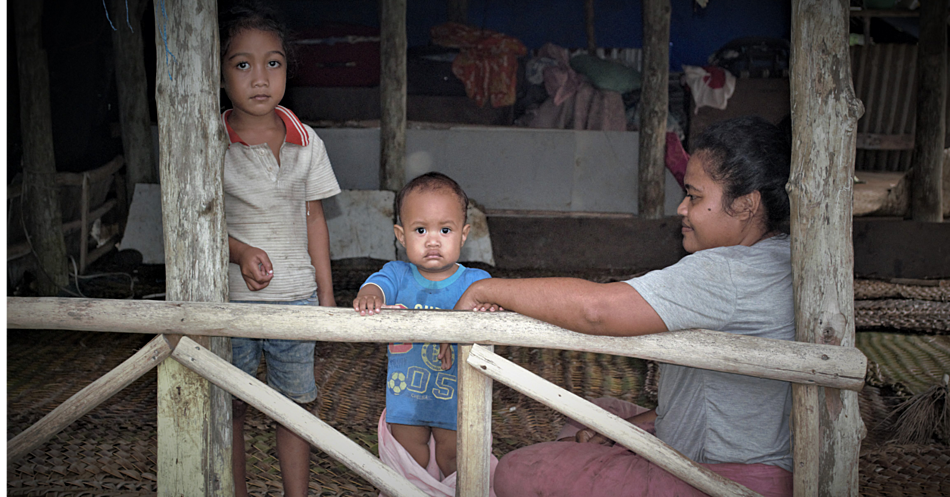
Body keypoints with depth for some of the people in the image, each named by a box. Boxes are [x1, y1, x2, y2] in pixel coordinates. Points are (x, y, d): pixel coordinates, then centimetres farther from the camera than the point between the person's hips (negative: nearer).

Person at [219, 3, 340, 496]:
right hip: (229, 295, -1)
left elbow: (313, 218, 6)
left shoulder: (306, 142, 0)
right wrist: (241, 251, -21)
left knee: (294, 404, 10)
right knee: (229, 407, 10)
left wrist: (326, 293, 6)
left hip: (295, 295, 2)